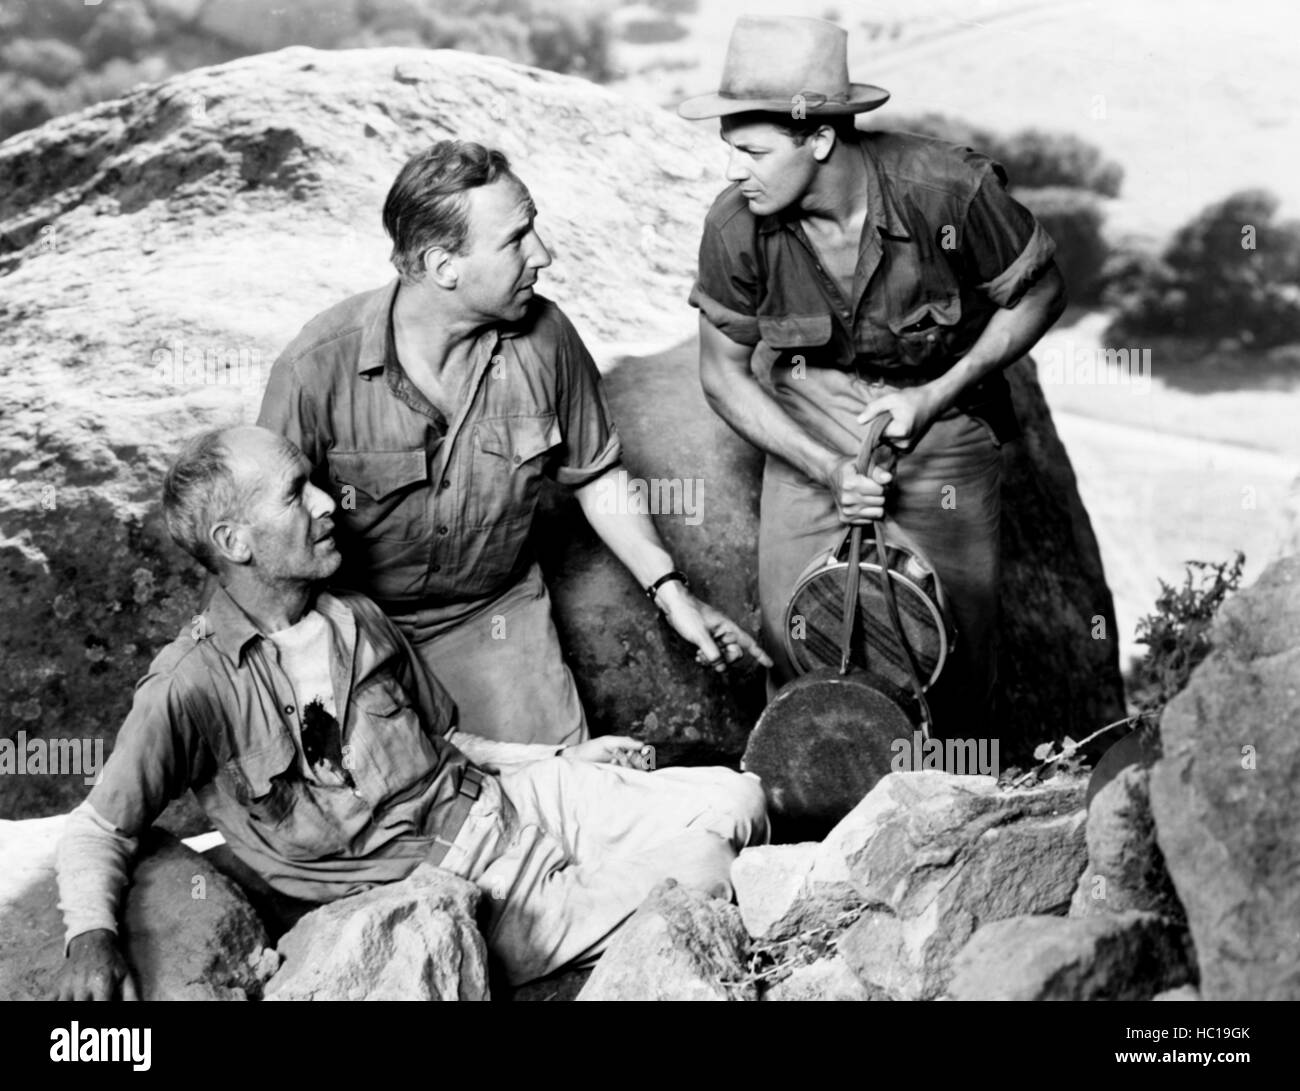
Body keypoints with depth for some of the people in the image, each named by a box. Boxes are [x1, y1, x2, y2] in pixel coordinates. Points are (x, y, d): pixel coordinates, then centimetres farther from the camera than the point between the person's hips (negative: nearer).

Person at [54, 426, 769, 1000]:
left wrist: (560, 759, 17)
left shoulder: (357, 617, 8)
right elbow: (97, 832, -8)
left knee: (733, 800, -3)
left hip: (493, 800, 7)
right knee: (695, 870, -21)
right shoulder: (192, 685, -14)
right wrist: (91, 936, -26)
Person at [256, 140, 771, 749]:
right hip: (357, 619, -2)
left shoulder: (545, 338, -12)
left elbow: (593, 473, 4)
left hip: (496, 610, 3)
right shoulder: (317, 369, -23)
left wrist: (670, 591, -1)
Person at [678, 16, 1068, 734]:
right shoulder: (735, 225, -19)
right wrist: (825, 469, -17)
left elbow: (1039, 293, -8)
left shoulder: (947, 190, -25)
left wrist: (936, 396, -17)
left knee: (957, 639, 4)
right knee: (793, 630, -1)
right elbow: (724, 372, -5)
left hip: (944, 417, -1)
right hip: (809, 429, 1)